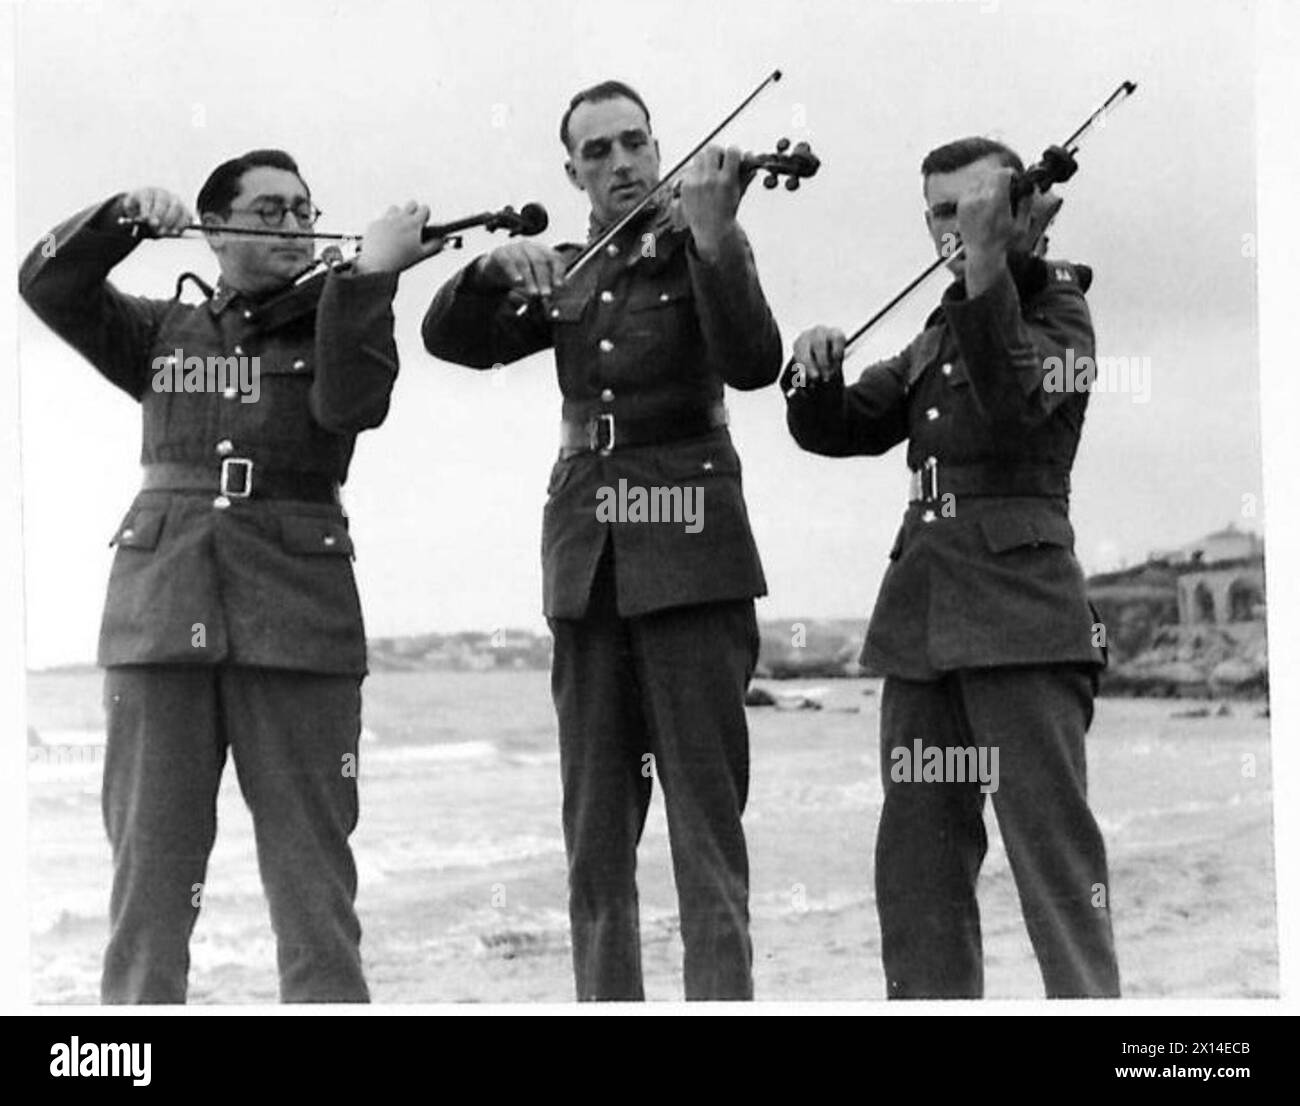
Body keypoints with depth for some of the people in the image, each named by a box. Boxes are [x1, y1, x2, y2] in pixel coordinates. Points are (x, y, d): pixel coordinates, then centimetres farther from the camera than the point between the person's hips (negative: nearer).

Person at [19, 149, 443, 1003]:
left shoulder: (336, 327, 12)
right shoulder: (165, 334, 18)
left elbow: (347, 402, -9)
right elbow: (48, 285, 9)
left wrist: (371, 274, -17)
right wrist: (126, 218, -5)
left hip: (297, 615, -1)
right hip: (162, 609, 2)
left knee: (310, 858, -3)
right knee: (149, 861, 0)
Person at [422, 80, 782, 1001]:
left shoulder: (705, 250, 3)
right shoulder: (567, 277, 17)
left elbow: (753, 363, -13)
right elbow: (452, 339, 10)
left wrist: (711, 234, -25)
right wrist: (494, 268, -9)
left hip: (689, 555, -5)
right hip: (586, 560, 5)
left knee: (706, 812, -9)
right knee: (596, 828, 5)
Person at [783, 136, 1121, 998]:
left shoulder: (1058, 308, 3)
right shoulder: (937, 337, 23)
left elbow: (1016, 402, -18)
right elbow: (836, 429, 19)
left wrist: (988, 261, -28)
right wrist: (816, 371, -3)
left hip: (1019, 606, -7)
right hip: (922, 615, 7)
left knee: (1053, 842, -12)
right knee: (915, 861, 4)